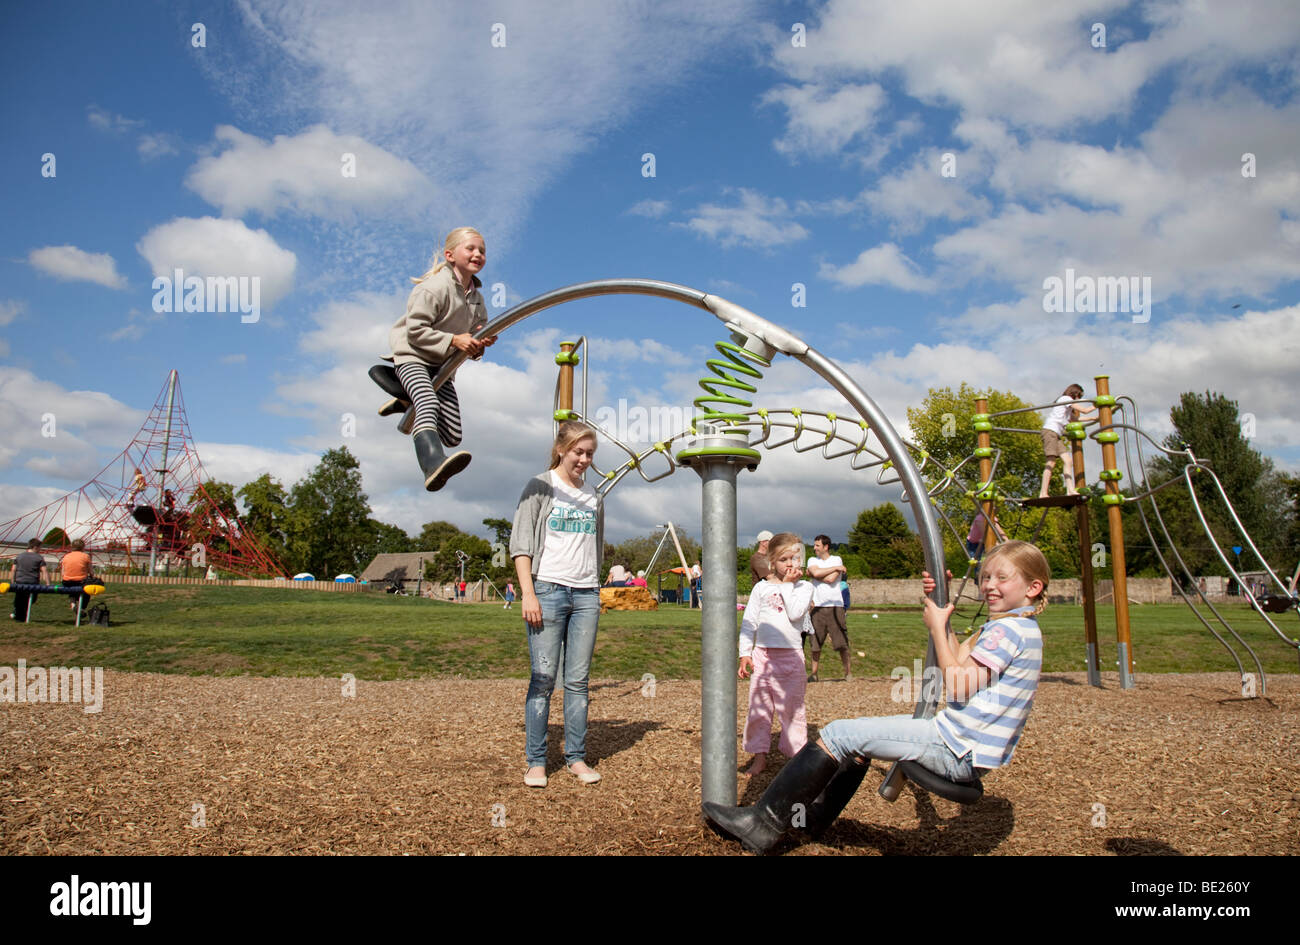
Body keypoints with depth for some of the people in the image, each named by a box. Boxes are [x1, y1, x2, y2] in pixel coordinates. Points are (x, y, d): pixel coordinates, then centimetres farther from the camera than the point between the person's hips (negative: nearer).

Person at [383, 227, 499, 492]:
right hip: (412, 357, -7)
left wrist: (480, 343, -9)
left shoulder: (477, 299, 10)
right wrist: (453, 340, -26)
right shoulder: (435, 287, -14)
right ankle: (433, 464, -58)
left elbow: (478, 330, 16)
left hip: (442, 366, 7)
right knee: (428, 402, -38)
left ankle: (408, 402, 24)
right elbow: (415, 330, -19)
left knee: (453, 437, 0)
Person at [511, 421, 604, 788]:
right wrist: (528, 593, -12)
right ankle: (535, 761, 4)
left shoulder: (592, 496, 16)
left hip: (586, 594, 4)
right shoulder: (540, 487, 2)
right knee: (543, 678, -4)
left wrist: (595, 588, 15)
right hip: (548, 591, -4)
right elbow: (520, 543, -4)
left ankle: (576, 757, 12)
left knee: (578, 680, 5)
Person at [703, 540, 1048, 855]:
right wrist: (941, 609, 13)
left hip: (957, 753, -11)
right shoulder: (1011, 627, 15)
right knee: (858, 738, 24)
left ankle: (764, 824, -4)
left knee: (839, 734, -11)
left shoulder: (1009, 629, -18)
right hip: (962, 744, 11)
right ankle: (815, 816, 36)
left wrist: (936, 627, -12)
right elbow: (959, 660, 21)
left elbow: (959, 684, -22)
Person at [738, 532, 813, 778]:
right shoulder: (762, 587, 6)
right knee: (759, 708, 8)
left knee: (792, 707, 5)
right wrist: (745, 653, 1)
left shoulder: (804, 587, 2)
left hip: (791, 655, -2)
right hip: (762, 654, 2)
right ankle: (760, 755, 19)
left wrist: (787, 584, -10)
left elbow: (795, 613, -17)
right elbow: (748, 622, 7)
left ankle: (797, 755, 17)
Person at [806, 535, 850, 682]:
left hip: (835, 605, -2)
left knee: (841, 642, -2)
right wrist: (836, 568, -7)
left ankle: (848, 671, 11)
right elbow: (816, 572, -11)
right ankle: (814, 673, 12)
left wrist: (812, 574, -2)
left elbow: (831, 579, -11)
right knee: (815, 643, 3)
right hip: (818, 606, 2)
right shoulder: (812, 560, 12)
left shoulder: (836, 559, 3)